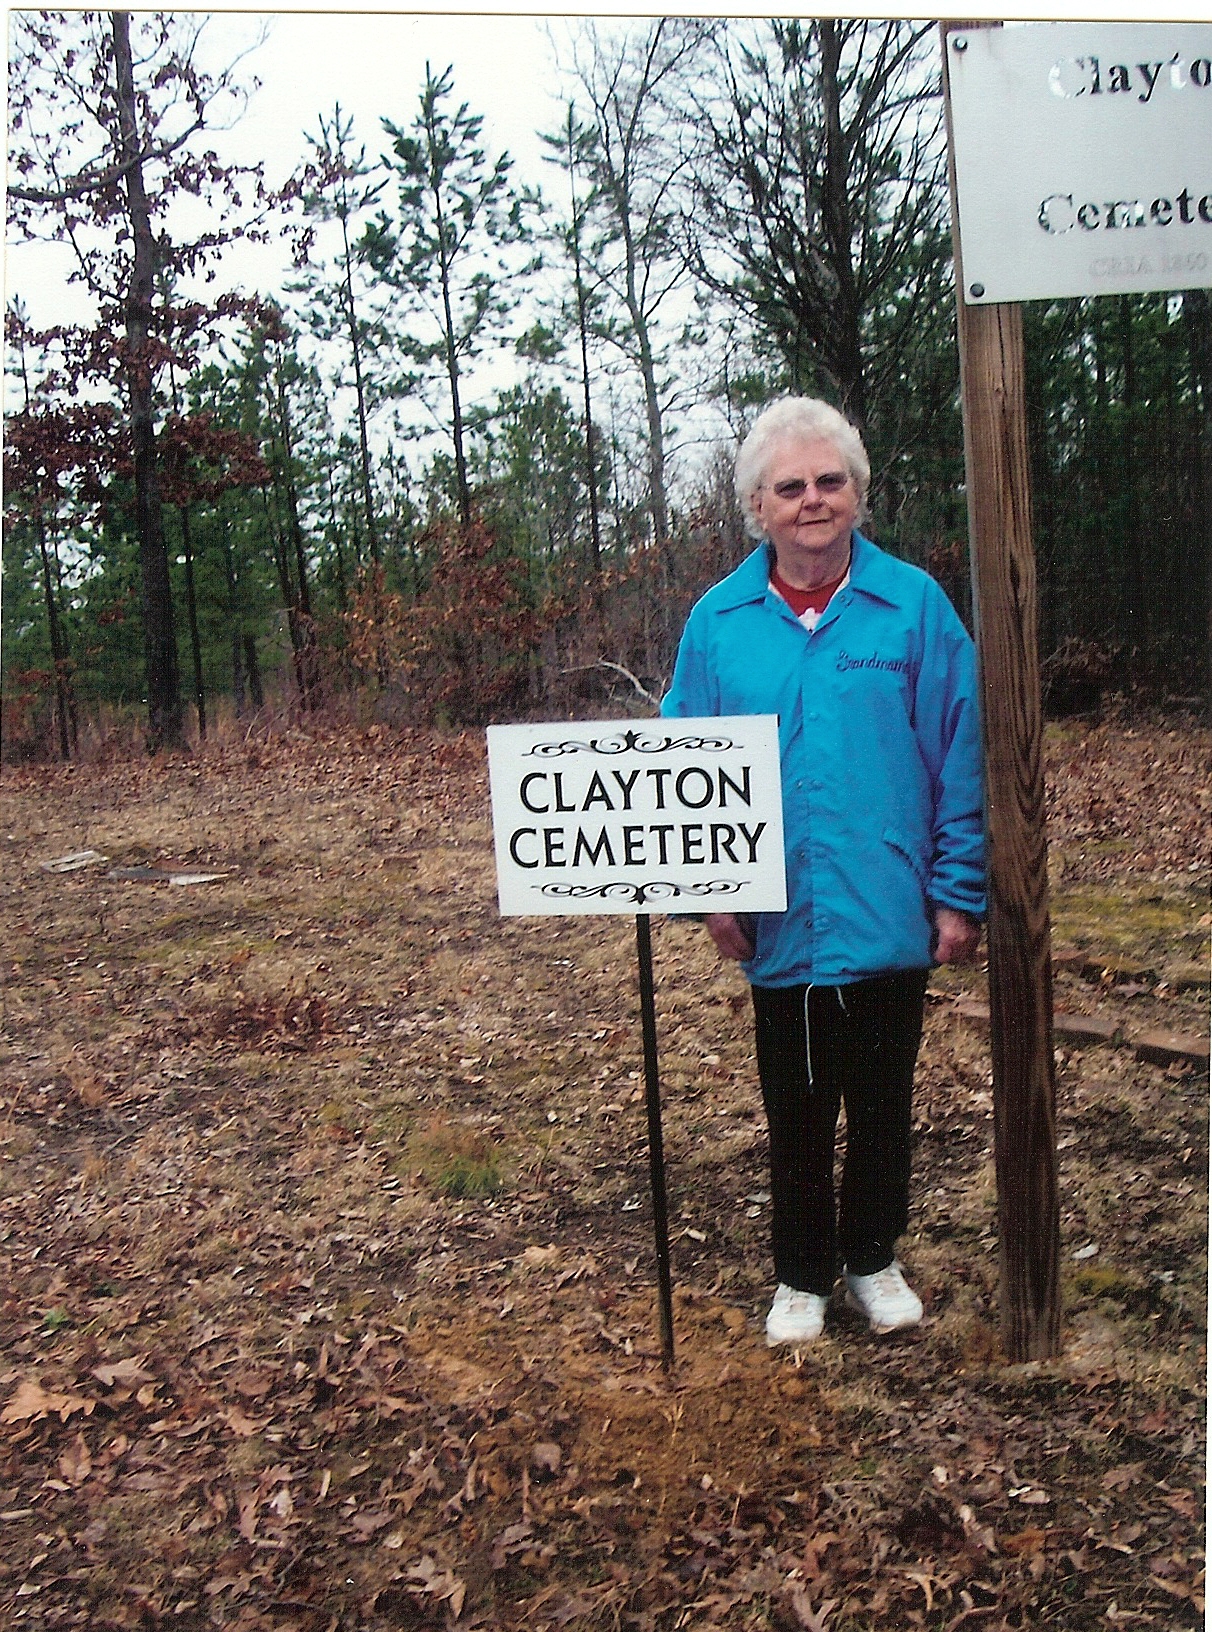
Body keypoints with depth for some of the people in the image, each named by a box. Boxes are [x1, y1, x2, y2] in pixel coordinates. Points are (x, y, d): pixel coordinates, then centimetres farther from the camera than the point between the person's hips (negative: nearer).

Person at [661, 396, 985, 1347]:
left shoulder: (914, 605, -4)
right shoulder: (718, 621, 0)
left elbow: (960, 759, -3)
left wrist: (960, 894, -6)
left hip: (890, 917, -1)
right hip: (782, 925, 1)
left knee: (882, 1100, 15)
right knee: (795, 1110, 15)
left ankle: (873, 1258, 37)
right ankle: (802, 1275, 34)